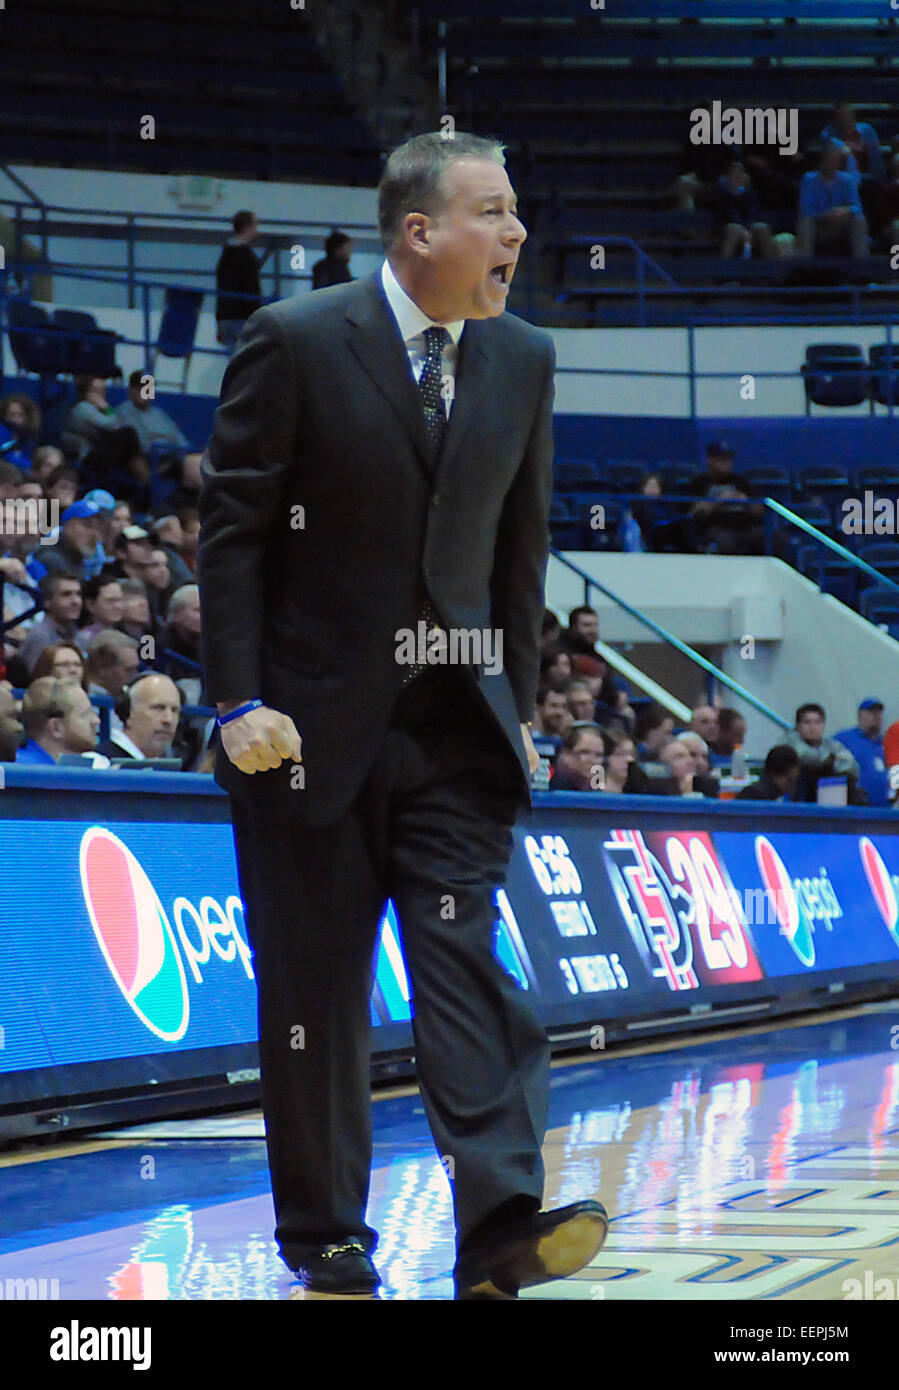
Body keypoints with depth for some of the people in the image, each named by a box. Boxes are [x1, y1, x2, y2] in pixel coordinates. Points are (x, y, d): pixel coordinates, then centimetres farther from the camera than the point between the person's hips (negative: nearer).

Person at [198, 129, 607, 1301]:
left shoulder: (524, 361, 7)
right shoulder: (297, 344, -7)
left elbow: (520, 547, 13)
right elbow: (234, 530, -6)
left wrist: (517, 711, 10)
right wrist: (240, 701, -12)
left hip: (455, 722, 3)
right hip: (315, 720, -3)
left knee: (469, 962, -11)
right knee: (313, 988, 4)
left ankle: (502, 1226, -20)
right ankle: (325, 1237, 15)